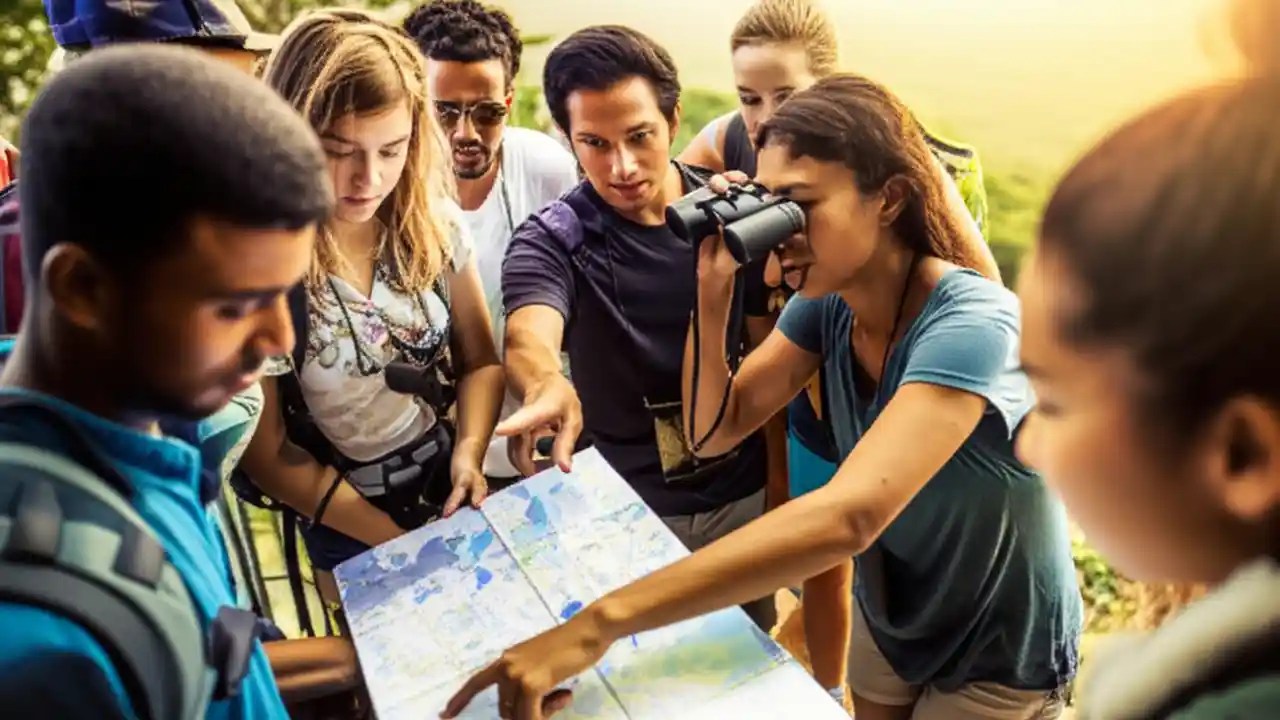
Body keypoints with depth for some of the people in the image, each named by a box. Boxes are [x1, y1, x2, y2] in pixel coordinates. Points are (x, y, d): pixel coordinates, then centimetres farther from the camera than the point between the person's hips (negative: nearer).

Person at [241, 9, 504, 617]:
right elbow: (267, 455, -14)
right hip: (349, 541, -3)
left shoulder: (433, 221, -10)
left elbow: (480, 360, 3)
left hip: (452, 497, 4)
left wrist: (469, 451, -15)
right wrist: (402, 545, -12)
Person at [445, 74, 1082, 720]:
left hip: (1000, 656, -5)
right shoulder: (827, 300, -11)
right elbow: (714, 431, -8)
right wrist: (712, 293, -24)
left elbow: (848, 515, -46)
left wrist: (598, 625, -51)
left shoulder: (970, 324, -33)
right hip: (889, 623, 5)